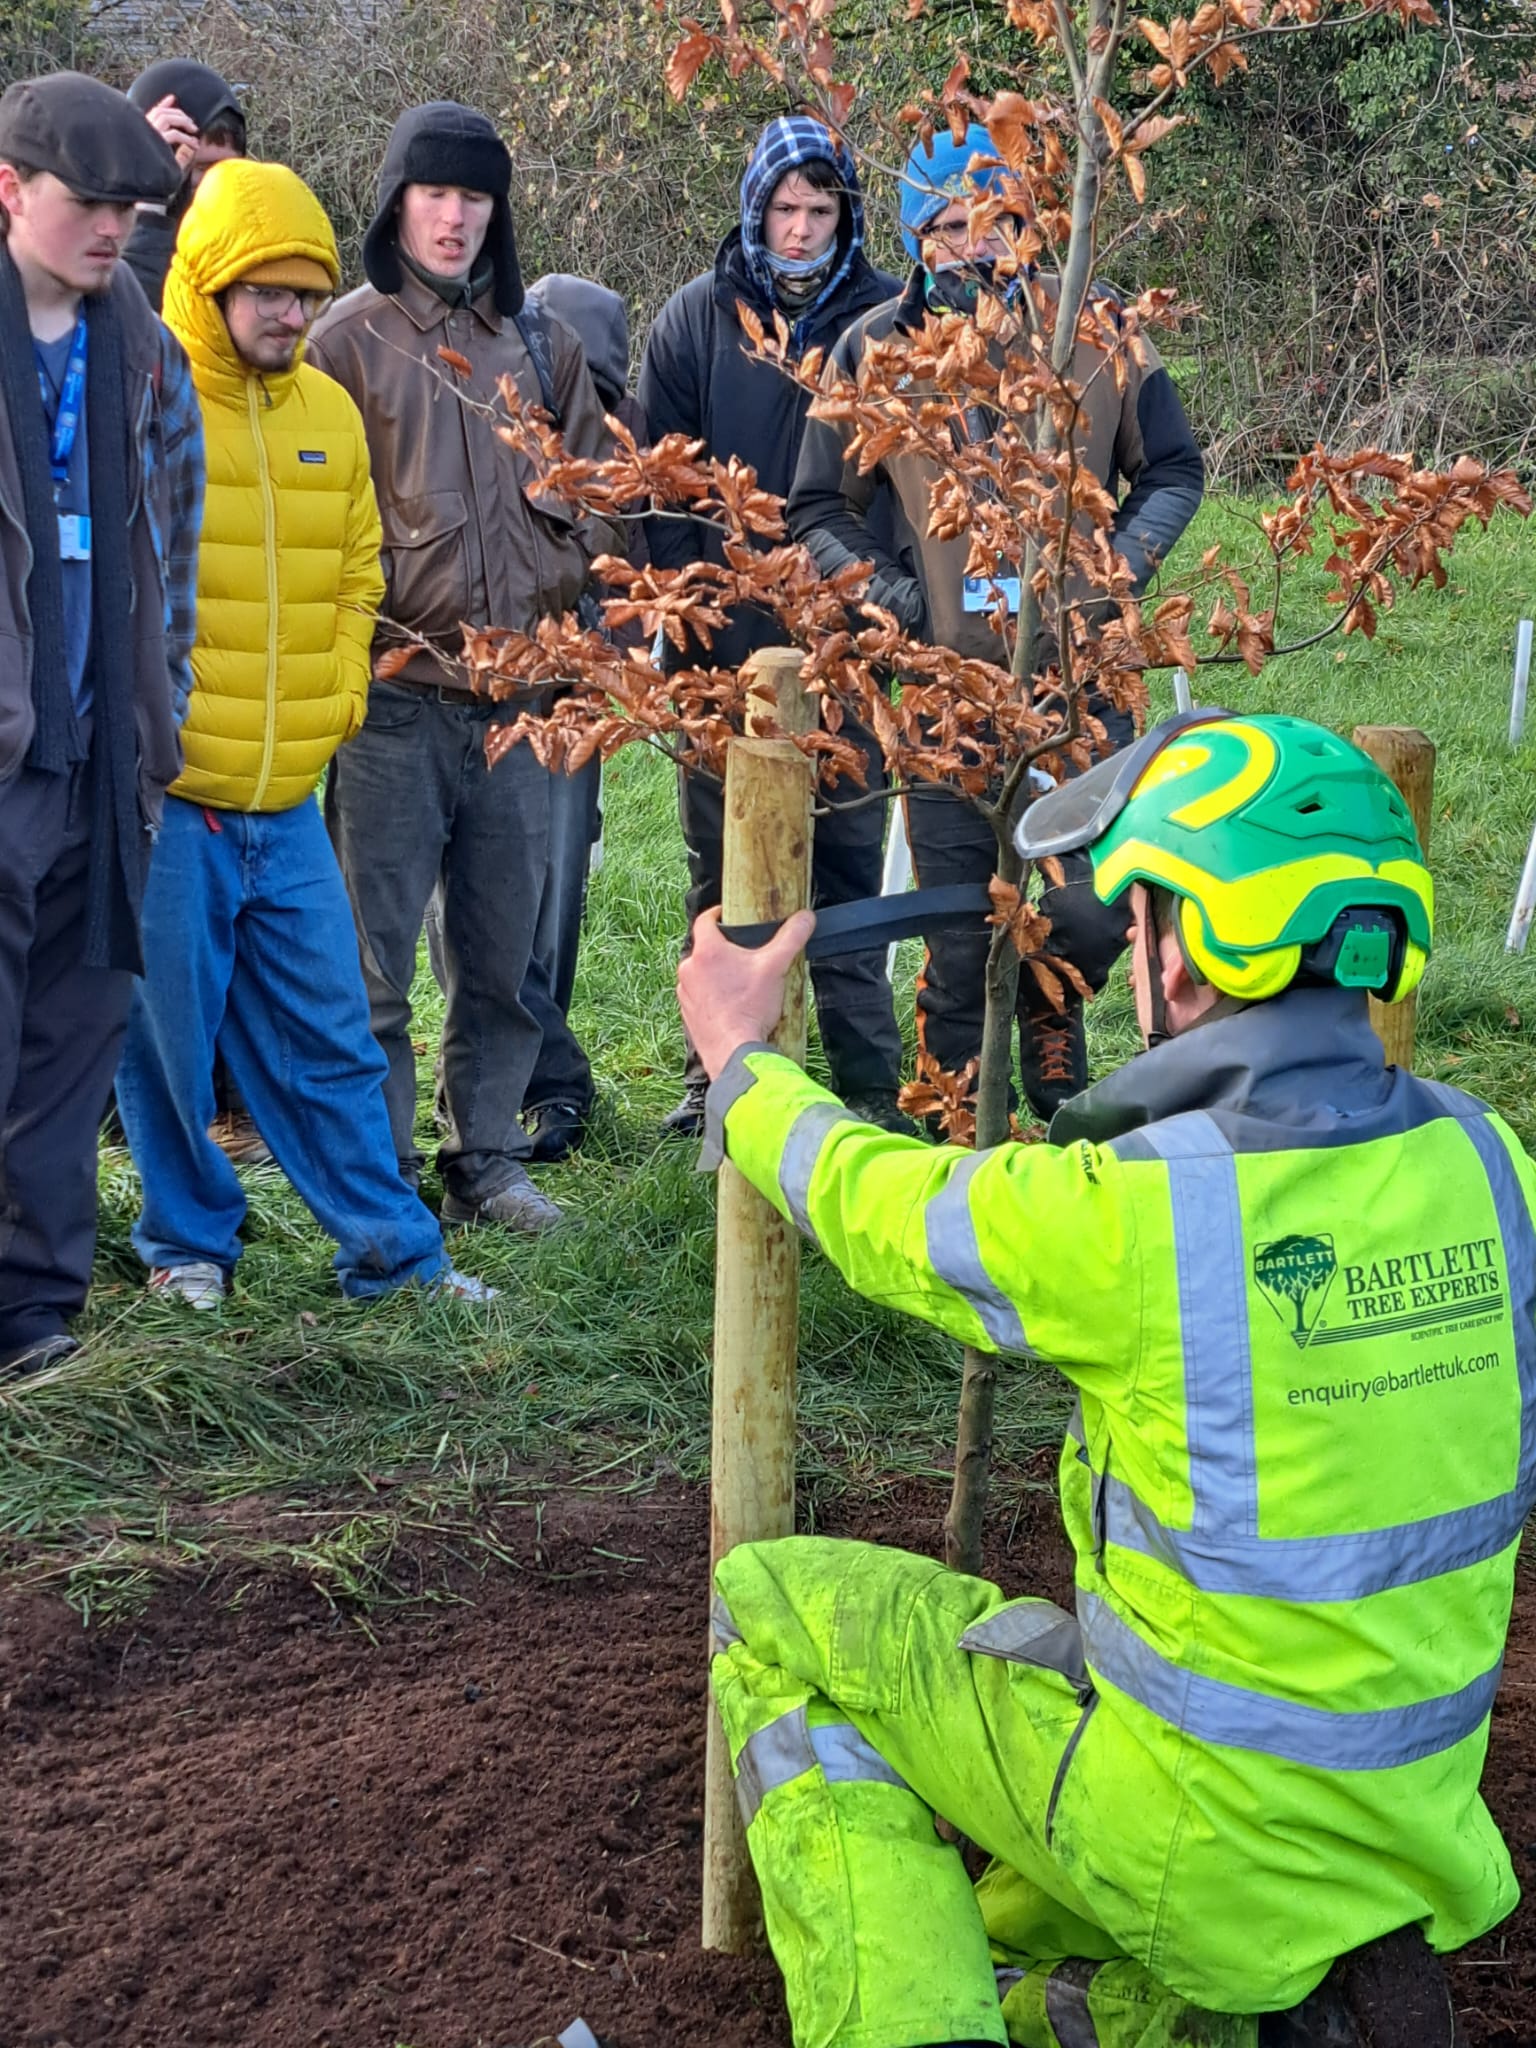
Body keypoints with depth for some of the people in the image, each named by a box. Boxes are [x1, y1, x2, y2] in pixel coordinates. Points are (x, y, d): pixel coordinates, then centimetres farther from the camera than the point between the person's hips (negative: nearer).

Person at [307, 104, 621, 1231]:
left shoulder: (542, 342, 13)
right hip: (395, 694, -4)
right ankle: (382, 1176, 8)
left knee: (503, 955, 10)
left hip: (515, 694, 4)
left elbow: (601, 496, 18)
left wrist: (557, 585, 3)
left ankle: (487, 1160, 21)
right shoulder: (351, 339, 1)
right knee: (379, 959, -2)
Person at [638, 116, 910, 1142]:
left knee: (848, 861, 2)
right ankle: (715, 1074, 16)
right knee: (721, 868, 8)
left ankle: (870, 1083, 7)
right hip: (722, 642, 1)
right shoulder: (699, 317, 5)